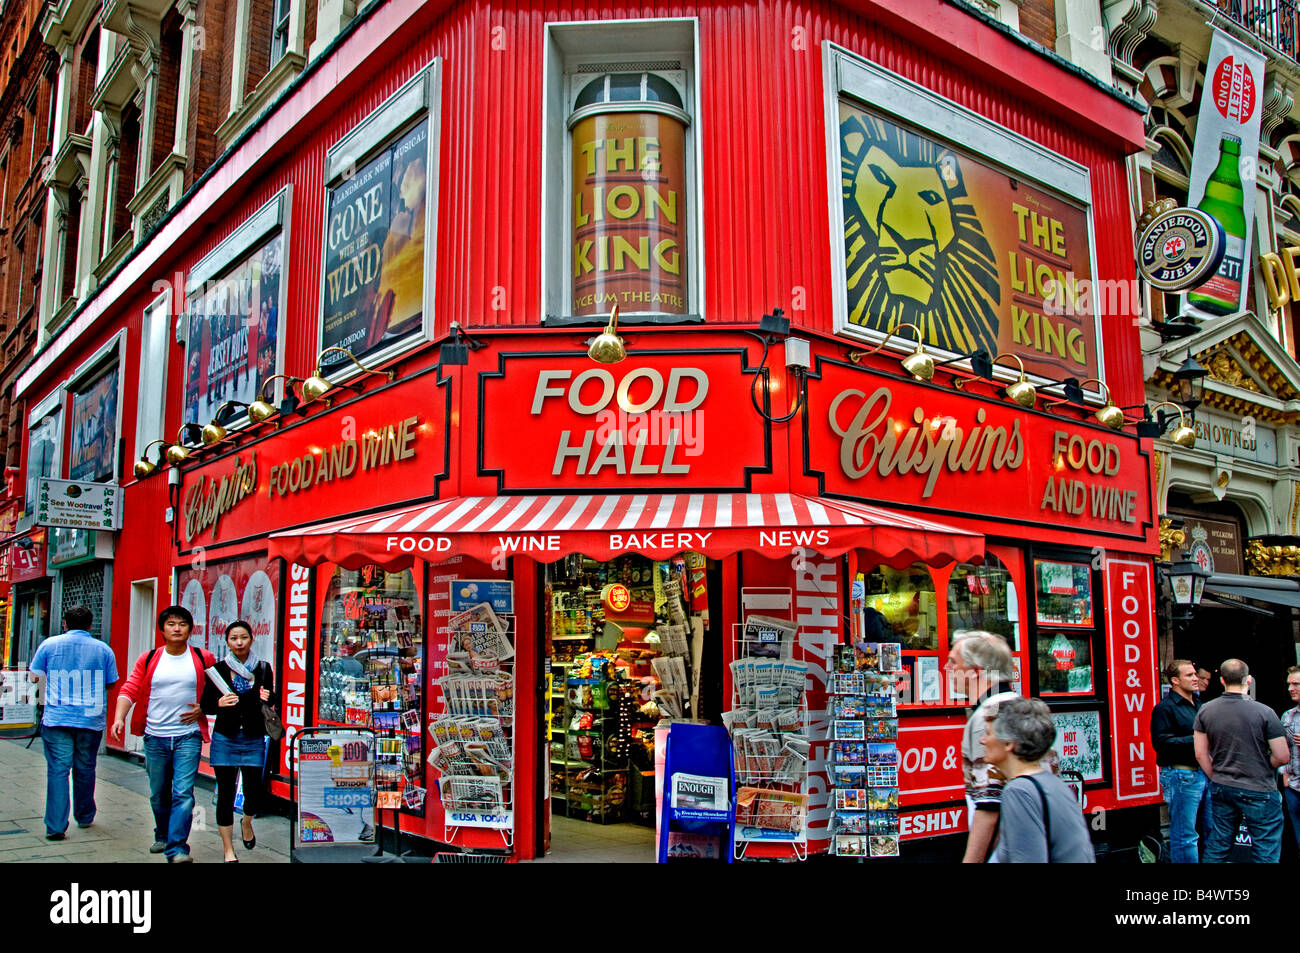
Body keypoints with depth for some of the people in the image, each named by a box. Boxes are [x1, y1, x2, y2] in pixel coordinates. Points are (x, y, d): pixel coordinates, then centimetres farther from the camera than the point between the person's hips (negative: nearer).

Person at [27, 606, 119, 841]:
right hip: (91, 720, 1)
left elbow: (34, 676, 9)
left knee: (58, 770, -1)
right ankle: (85, 817, 28)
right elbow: (111, 683, 9)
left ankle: (56, 827, -5)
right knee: (85, 769, 14)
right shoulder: (103, 649, 2)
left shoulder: (49, 645, 1)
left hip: (57, 718, -1)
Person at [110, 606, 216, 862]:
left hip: (188, 737, -2)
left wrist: (203, 709, -5)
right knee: (158, 794, 14)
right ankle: (163, 836, 36)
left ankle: (177, 848, -10)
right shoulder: (148, 659, 4)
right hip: (155, 736, 2)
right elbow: (130, 690, 0)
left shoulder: (203, 659, 1)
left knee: (183, 792, -11)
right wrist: (119, 718, -15)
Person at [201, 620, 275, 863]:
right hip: (225, 739, -1)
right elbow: (206, 704, 3)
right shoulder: (219, 669, 1)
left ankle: (247, 822, 34)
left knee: (253, 791, 0)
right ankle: (228, 849, 13)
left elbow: (271, 701, 14)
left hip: (254, 740, 1)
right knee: (226, 793, 1)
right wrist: (219, 703, -18)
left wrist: (268, 698, -9)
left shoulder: (263, 669, 4)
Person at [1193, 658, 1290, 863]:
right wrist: (1262, 768, 10)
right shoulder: (1264, 712, -13)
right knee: (1265, 853, 6)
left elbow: (1201, 754, 2)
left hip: (1221, 789, 4)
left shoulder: (1205, 711, -2)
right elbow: (1283, 757, -9)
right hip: (1259, 791, -4)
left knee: (1216, 847, 14)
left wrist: (1217, 778, 14)